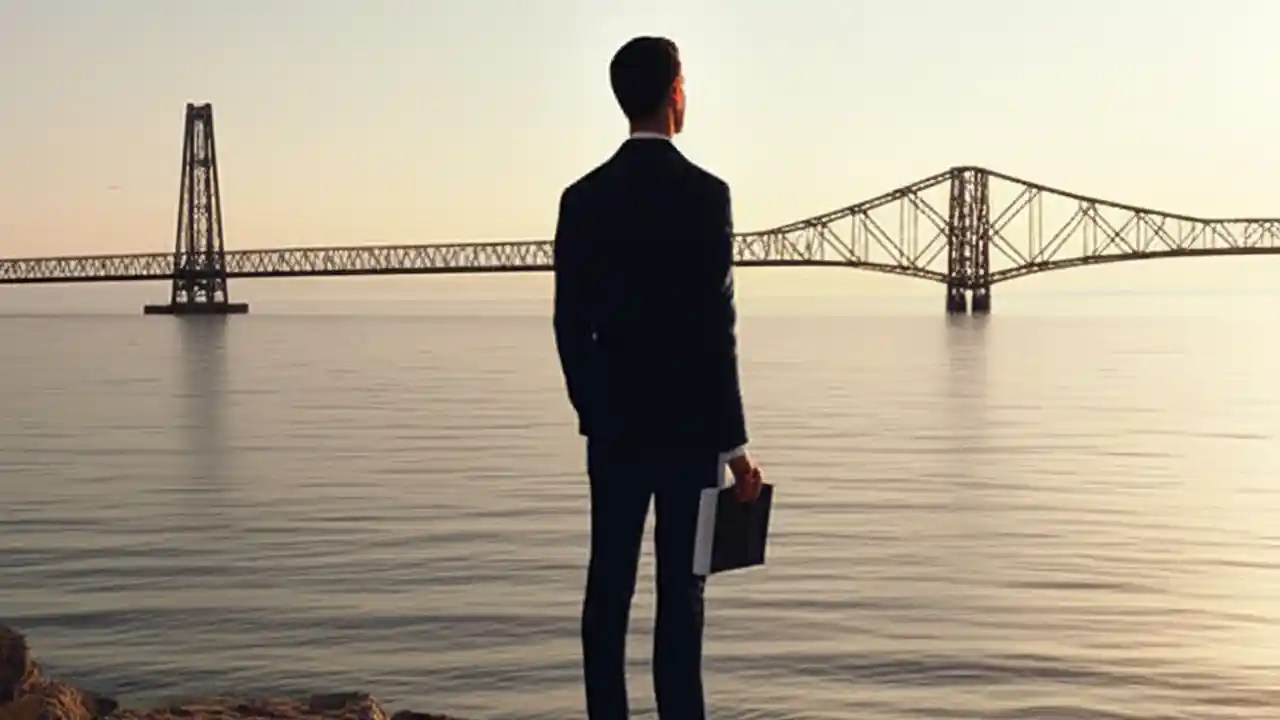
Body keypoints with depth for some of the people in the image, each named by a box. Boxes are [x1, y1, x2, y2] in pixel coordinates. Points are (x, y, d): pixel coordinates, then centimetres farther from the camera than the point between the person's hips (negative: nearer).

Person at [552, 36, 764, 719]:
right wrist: (734, 441, -9)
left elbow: (571, 324, 4)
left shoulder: (582, 198, 3)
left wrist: (593, 413, 15)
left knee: (608, 585, 10)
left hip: (614, 425, 4)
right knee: (681, 588, 2)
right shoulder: (704, 193, -10)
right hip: (689, 425, -4)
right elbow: (715, 328, -14)